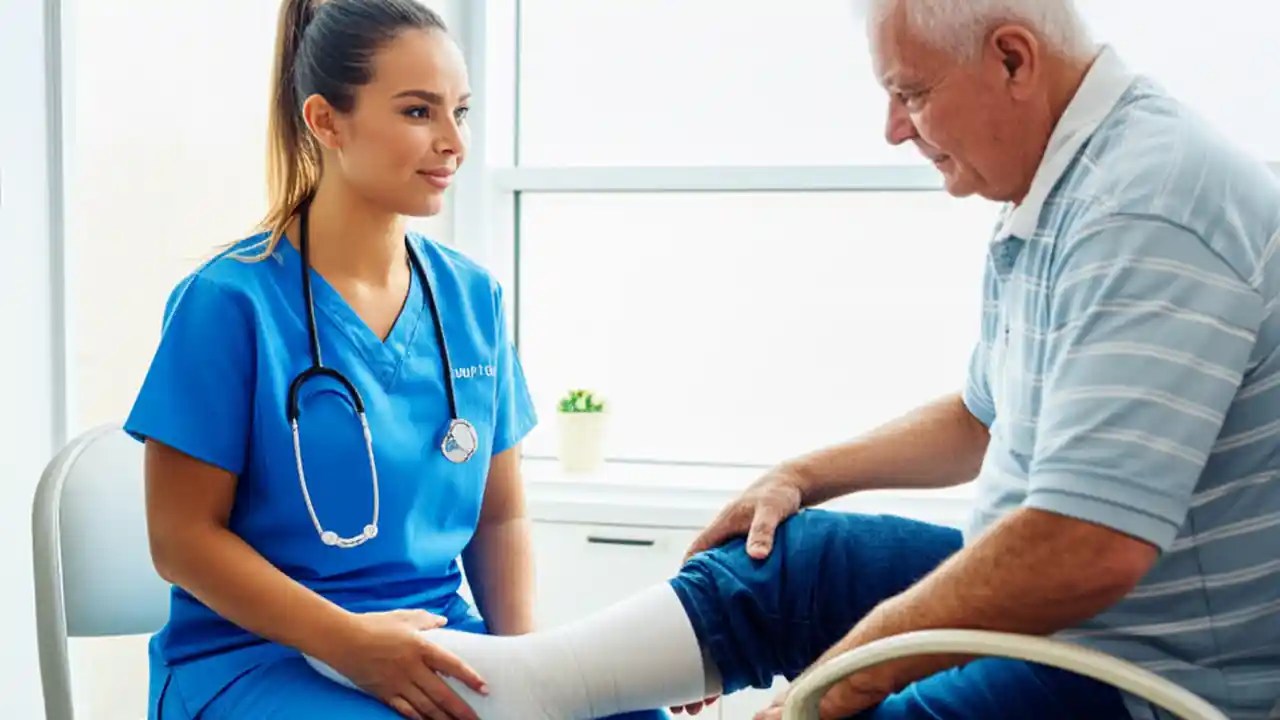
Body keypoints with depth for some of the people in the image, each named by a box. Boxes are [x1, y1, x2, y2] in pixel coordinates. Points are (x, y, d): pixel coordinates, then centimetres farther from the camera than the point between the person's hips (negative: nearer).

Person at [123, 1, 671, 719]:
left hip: (441, 647, 4)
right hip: (255, 653, -4)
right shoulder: (229, 301, -10)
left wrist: (525, 648, -7)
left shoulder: (474, 297, 4)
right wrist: (349, 639, -19)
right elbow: (184, 538, -8)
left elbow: (500, 517, 9)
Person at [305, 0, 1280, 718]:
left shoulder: (1144, 212, -26)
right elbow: (982, 418, 19)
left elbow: (1089, 547, -33)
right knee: (781, 558, 3)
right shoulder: (1057, 195, 8)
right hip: (1045, 602, 9)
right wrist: (802, 477, 11)